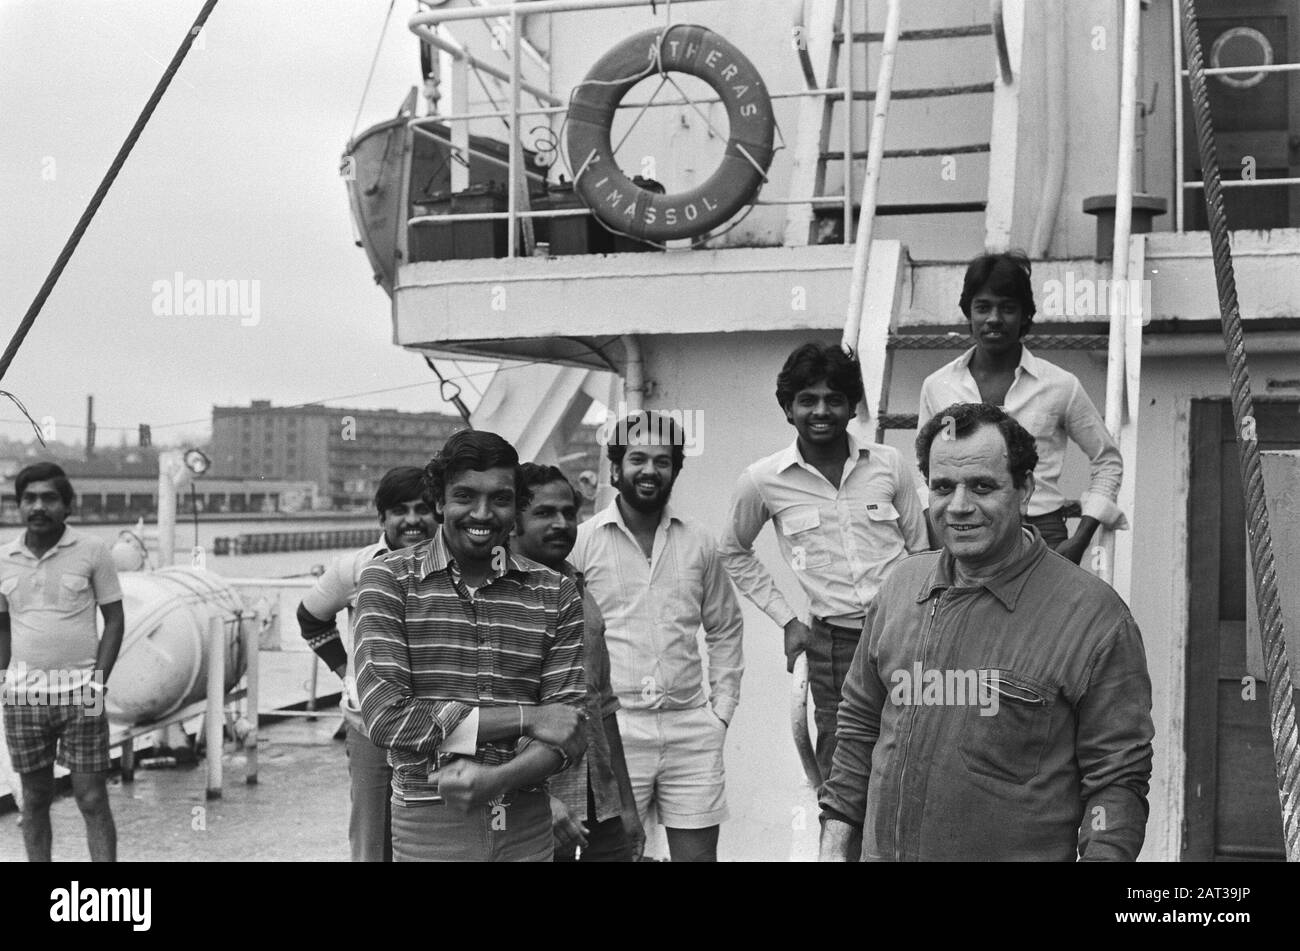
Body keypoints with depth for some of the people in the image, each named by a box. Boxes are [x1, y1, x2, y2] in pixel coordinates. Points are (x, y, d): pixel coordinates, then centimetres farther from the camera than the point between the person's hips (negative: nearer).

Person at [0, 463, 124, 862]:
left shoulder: (92, 552, -3)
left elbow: (114, 619, 0)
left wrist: (99, 680, -8)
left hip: (80, 693, -3)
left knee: (92, 799, -2)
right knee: (35, 797, 10)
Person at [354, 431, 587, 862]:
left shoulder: (557, 594, 2)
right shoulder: (388, 579, -6)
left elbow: (569, 732, -4)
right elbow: (386, 718, -16)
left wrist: (496, 780, -22)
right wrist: (525, 718, -16)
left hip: (527, 826, 2)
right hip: (428, 825, -2)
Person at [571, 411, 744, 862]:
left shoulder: (698, 543, 9)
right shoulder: (581, 541, -1)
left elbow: (724, 629, 17)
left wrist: (722, 709, 10)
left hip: (692, 728, 3)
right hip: (612, 728, -3)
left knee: (698, 851, 5)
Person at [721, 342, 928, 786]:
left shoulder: (889, 463, 1)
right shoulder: (762, 482, -1)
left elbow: (920, 549, 11)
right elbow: (734, 554, 15)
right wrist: (787, 620, 8)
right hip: (833, 644, 0)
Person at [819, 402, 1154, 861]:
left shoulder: (1093, 616, -14)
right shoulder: (900, 586, 2)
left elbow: (1117, 777, -12)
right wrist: (834, 843, 8)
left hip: (1022, 852, -4)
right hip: (882, 850, 4)